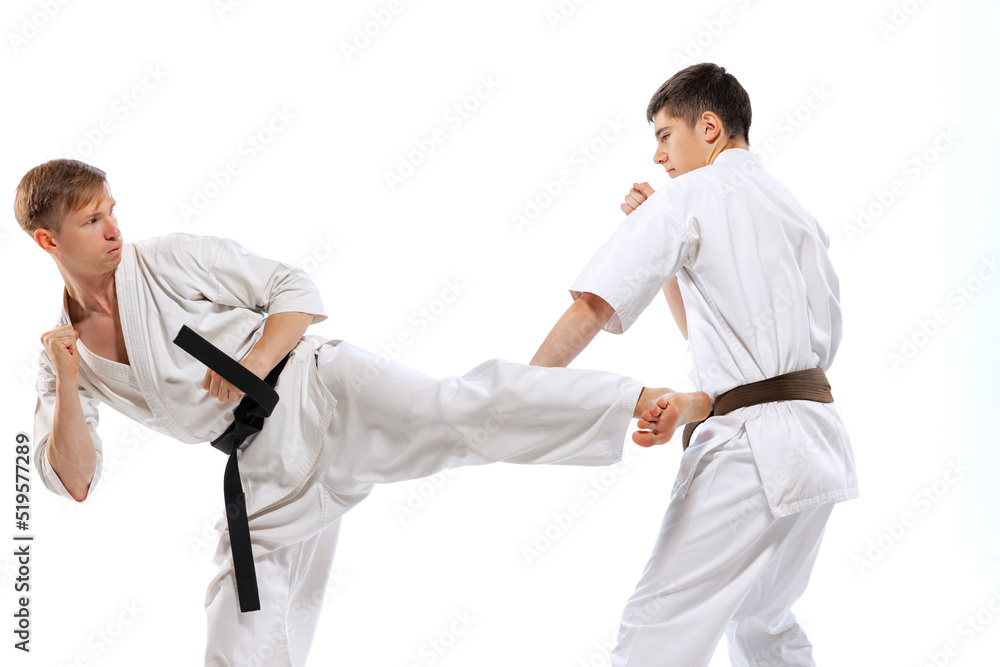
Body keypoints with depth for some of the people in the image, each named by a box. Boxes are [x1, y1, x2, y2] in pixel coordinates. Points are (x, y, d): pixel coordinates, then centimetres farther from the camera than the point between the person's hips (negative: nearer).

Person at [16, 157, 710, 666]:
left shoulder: (169, 259, -2)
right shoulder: (66, 351, 9)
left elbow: (298, 292, 0)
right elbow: (73, 480, 5)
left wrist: (254, 366, -15)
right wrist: (67, 387, -9)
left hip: (315, 396, -4)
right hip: (264, 477, 5)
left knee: (455, 410, -32)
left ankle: (640, 401, -38)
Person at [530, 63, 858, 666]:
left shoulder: (693, 194, -2)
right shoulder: (797, 212, 22)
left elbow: (594, 307, -12)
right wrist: (661, 233, 19)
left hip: (752, 446, -9)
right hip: (819, 442, 9)